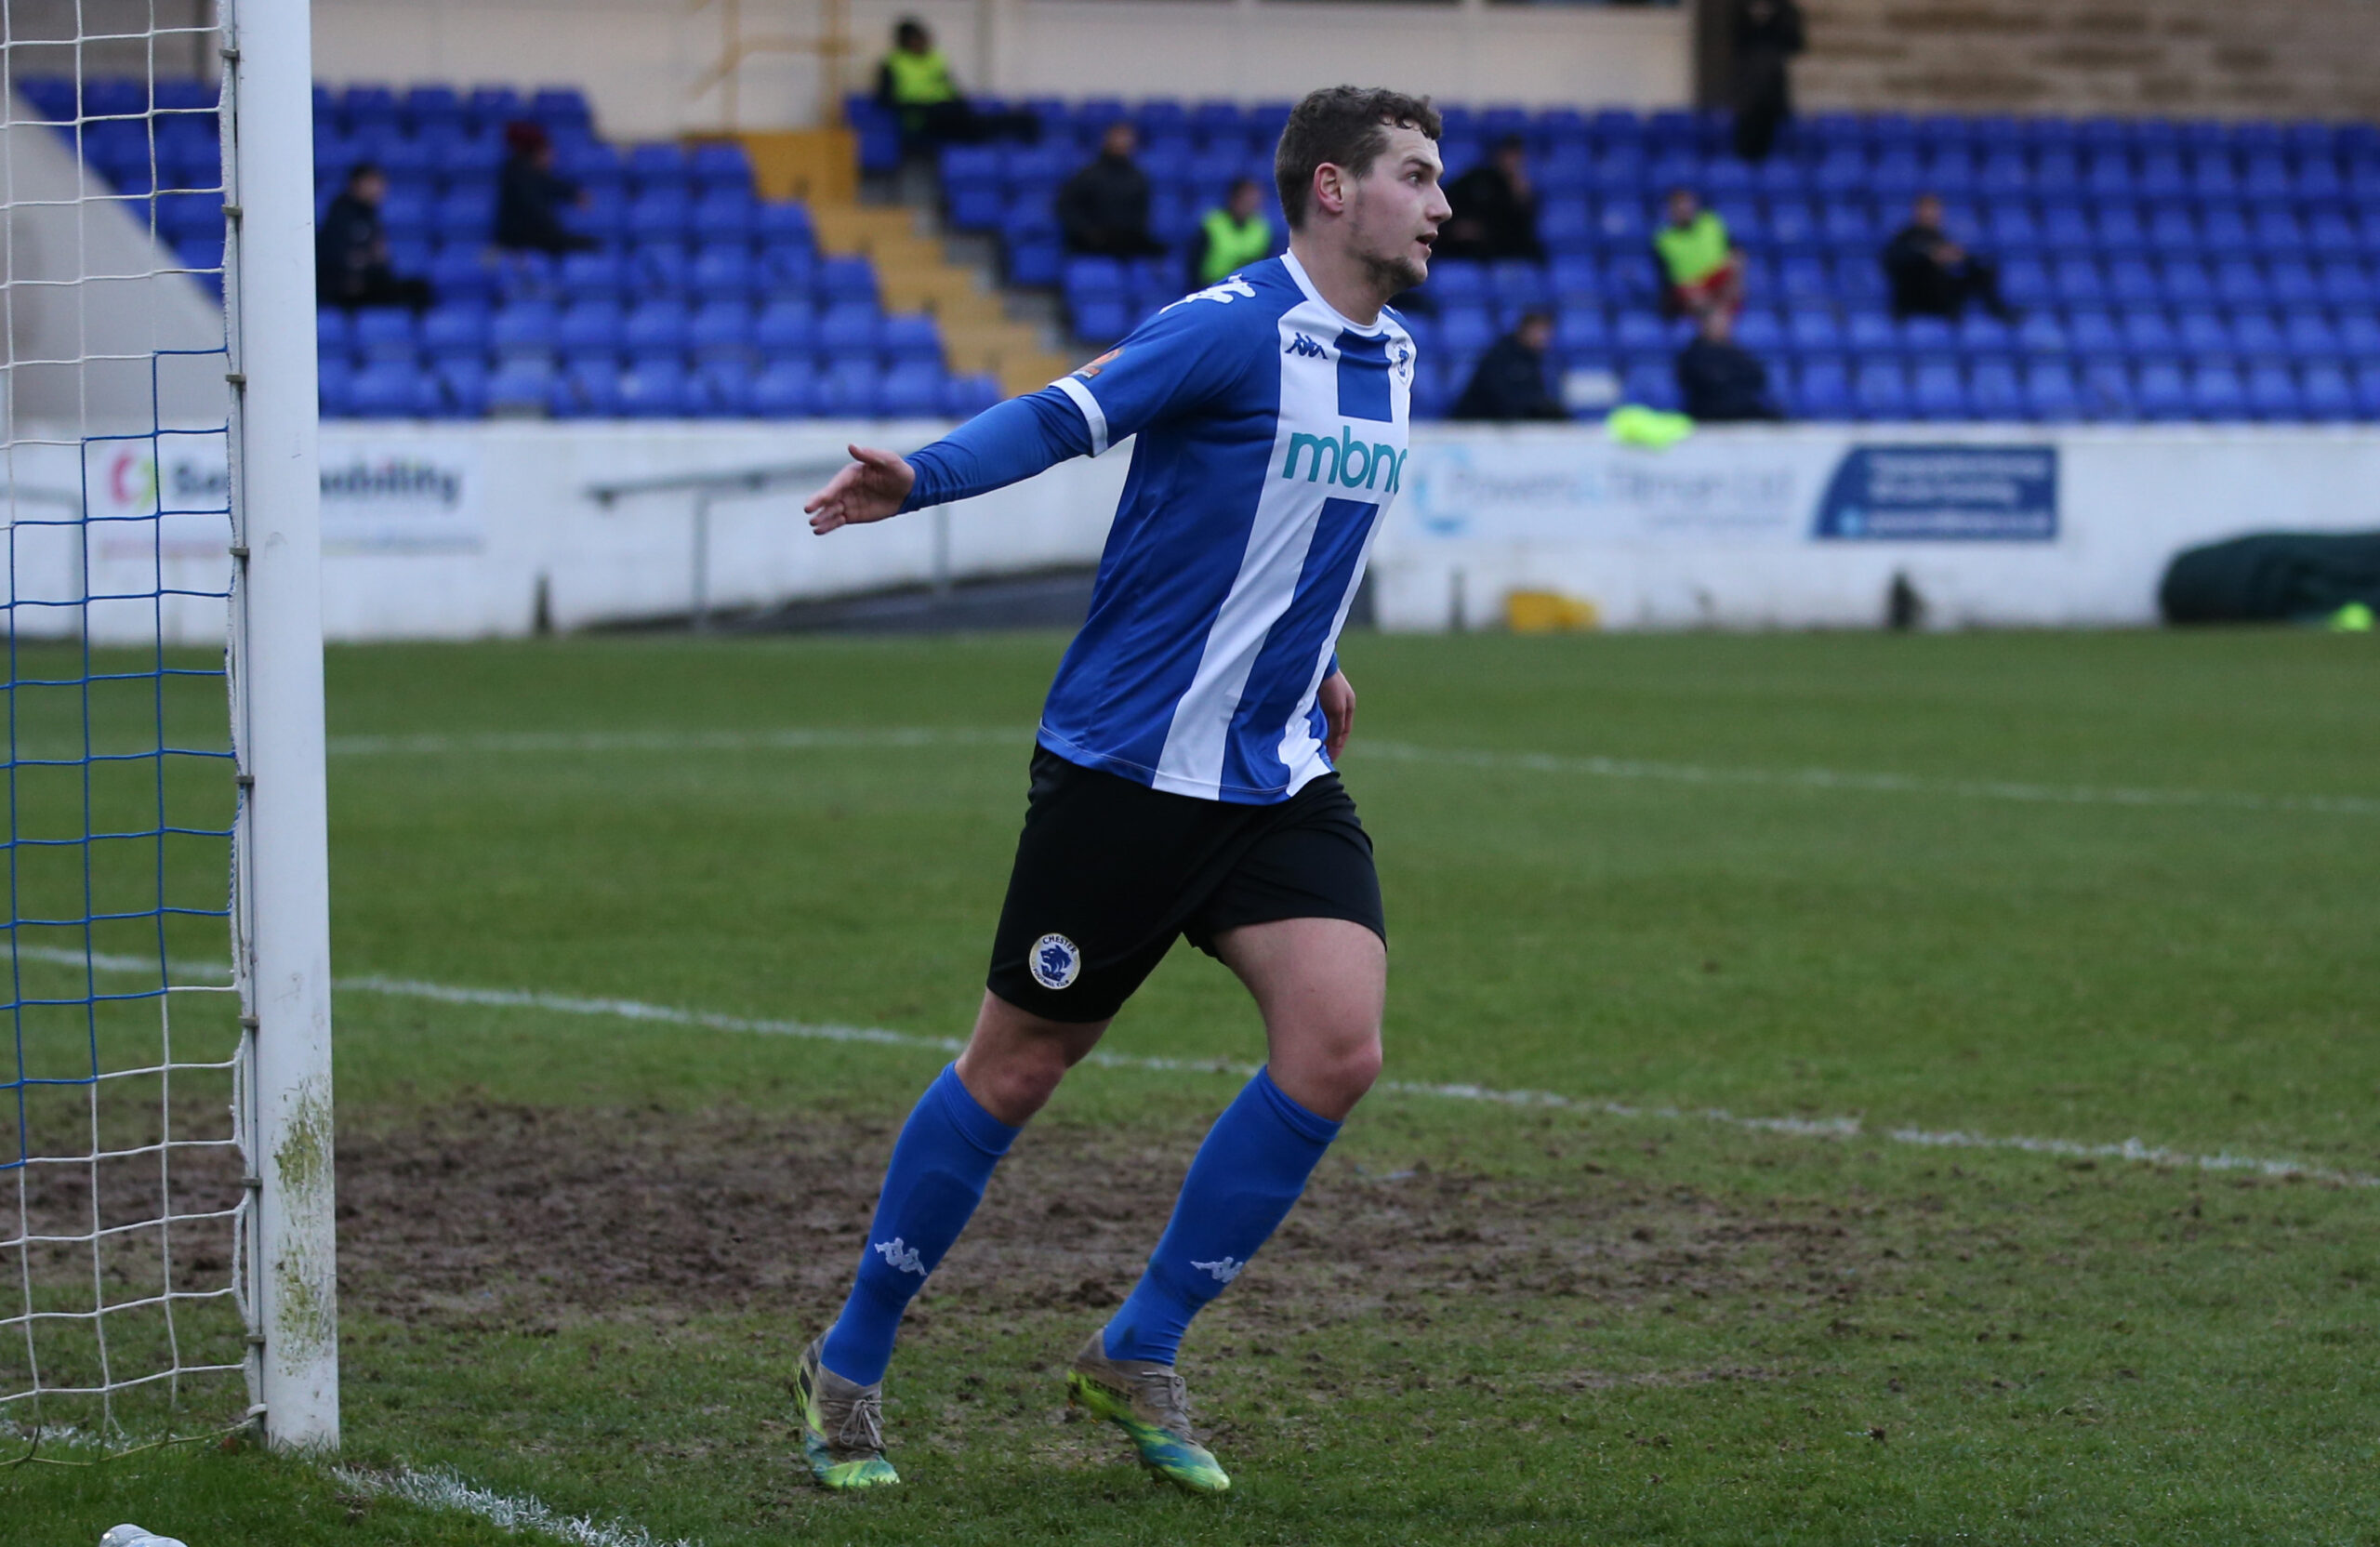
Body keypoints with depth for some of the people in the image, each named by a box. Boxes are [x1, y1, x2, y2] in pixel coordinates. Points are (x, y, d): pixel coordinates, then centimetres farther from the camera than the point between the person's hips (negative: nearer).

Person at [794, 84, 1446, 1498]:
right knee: (1019, 1066, 2)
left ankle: (1139, 1356, 4)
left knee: (1337, 1051, -11)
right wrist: (921, 479, -42)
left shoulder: (1393, 359, 10)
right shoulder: (1234, 328, -15)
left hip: (1281, 780, 7)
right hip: (1129, 767, -7)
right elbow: (1065, 417, -27)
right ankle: (850, 1366, 20)